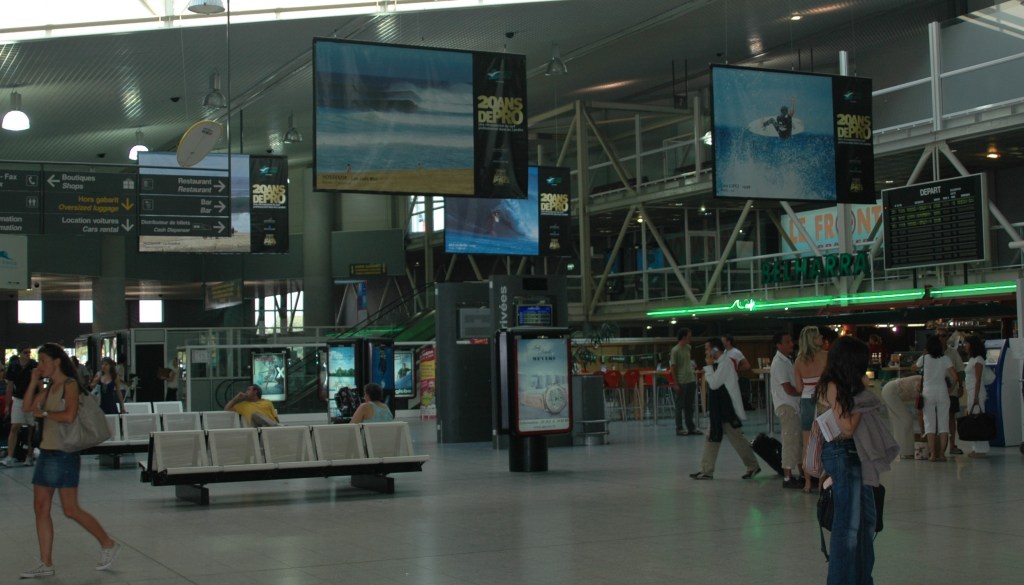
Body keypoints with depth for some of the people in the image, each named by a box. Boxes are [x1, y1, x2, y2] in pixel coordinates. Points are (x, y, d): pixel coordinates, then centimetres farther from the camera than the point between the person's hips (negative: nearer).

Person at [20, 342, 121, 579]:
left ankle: (109, 545, 11)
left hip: (64, 453, -9)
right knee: (41, 508, 5)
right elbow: (27, 407, 9)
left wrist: (43, 413, -13)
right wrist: (34, 380, 5)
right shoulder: (49, 388, 15)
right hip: (47, 452, 9)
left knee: (71, 509, -5)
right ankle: (46, 564, 9)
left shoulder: (70, 384, -10)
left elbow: (69, 415, -23)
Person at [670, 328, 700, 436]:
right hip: (681, 382, -7)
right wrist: (675, 384, -14)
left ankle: (691, 427, 18)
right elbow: (673, 368, -12)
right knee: (680, 406, 1)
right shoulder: (675, 350, -13)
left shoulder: (688, 348, 8)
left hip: (691, 381, 7)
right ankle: (679, 429, 7)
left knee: (689, 406, 12)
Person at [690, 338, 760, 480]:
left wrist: (709, 366, -15)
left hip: (728, 409, -10)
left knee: (736, 438, -1)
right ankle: (706, 471, 12)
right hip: (718, 408, 10)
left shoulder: (725, 363, -17)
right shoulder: (719, 363, 12)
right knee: (712, 438, 9)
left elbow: (714, 383, -21)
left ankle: (753, 466, 13)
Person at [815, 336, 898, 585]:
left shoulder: (848, 386, 12)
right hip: (842, 454, -10)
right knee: (849, 521, -5)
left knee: (866, 518, 14)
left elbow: (864, 420, 12)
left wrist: (860, 391, 5)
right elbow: (847, 427, -18)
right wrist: (862, 392, -13)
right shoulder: (833, 386, -13)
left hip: (857, 453, 10)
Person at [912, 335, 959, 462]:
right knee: (943, 422, 5)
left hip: (928, 393, -1)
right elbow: (955, 377, -3)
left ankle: (932, 453, -4)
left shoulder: (924, 358, -2)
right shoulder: (945, 359, 1)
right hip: (942, 392, 1)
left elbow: (913, 368, 16)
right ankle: (942, 453, 1)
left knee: (930, 423, 2)